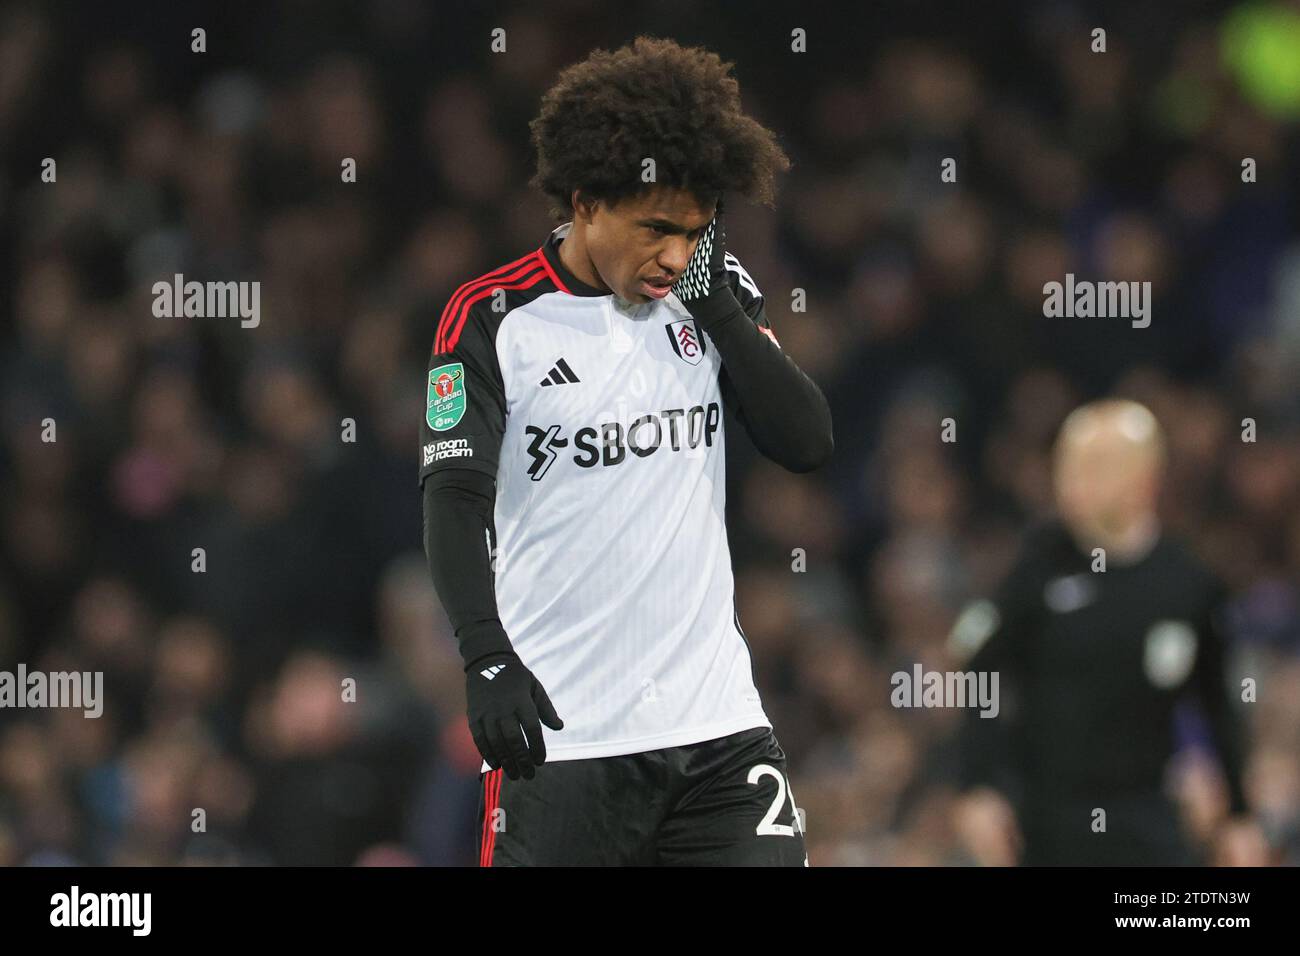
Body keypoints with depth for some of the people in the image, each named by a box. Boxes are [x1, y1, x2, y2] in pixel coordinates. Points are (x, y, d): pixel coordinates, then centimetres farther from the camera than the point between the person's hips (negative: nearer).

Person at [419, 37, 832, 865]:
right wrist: (487, 656, -26)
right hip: (560, 730, -4)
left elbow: (808, 444, 2)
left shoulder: (710, 294, 8)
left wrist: (721, 307, -6)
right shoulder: (491, 320, -6)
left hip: (718, 720, 4)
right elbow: (455, 502, -13)